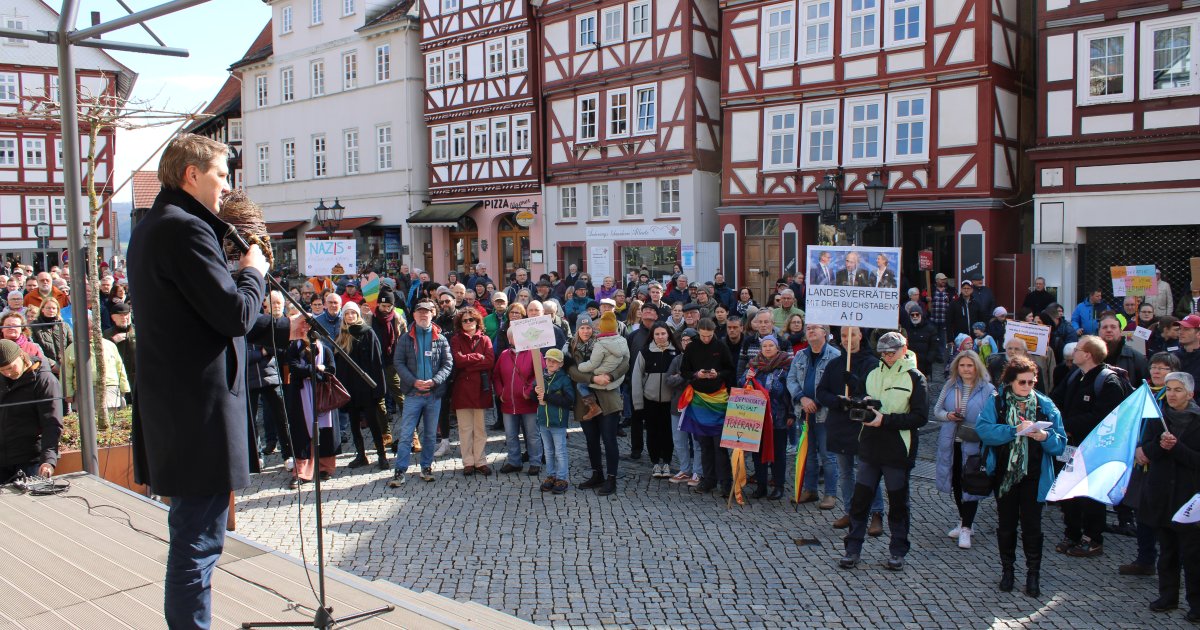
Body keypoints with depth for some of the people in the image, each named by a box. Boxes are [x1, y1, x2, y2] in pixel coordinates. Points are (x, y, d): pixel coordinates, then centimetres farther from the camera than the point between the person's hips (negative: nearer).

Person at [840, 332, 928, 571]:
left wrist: (885, 419, -19)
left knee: (898, 502, 9)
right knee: (860, 499, 3)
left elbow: (920, 417, -13)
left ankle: (898, 551, 22)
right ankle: (852, 549, 13)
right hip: (870, 449, 4)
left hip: (897, 452, -4)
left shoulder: (914, 378, -5)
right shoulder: (874, 374, 12)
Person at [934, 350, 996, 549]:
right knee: (956, 482, 16)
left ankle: (966, 528, 9)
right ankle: (964, 521, 33)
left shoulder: (988, 389, -9)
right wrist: (948, 416, -11)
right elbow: (937, 409, 9)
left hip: (974, 445, -5)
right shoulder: (950, 386, 4)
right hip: (951, 443, 5)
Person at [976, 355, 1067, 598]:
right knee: (1006, 523, 11)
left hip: (1034, 476, 0)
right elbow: (983, 429, -18)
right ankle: (1007, 569, 27)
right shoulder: (996, 402, -3)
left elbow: (1061, 443, -4)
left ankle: (1033, 573, 16)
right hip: (1004, 474, 0)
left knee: (1032, 524, 2)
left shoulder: (1045, 405, 0)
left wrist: (1044, 436, -25)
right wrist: (1016, 430, -27)